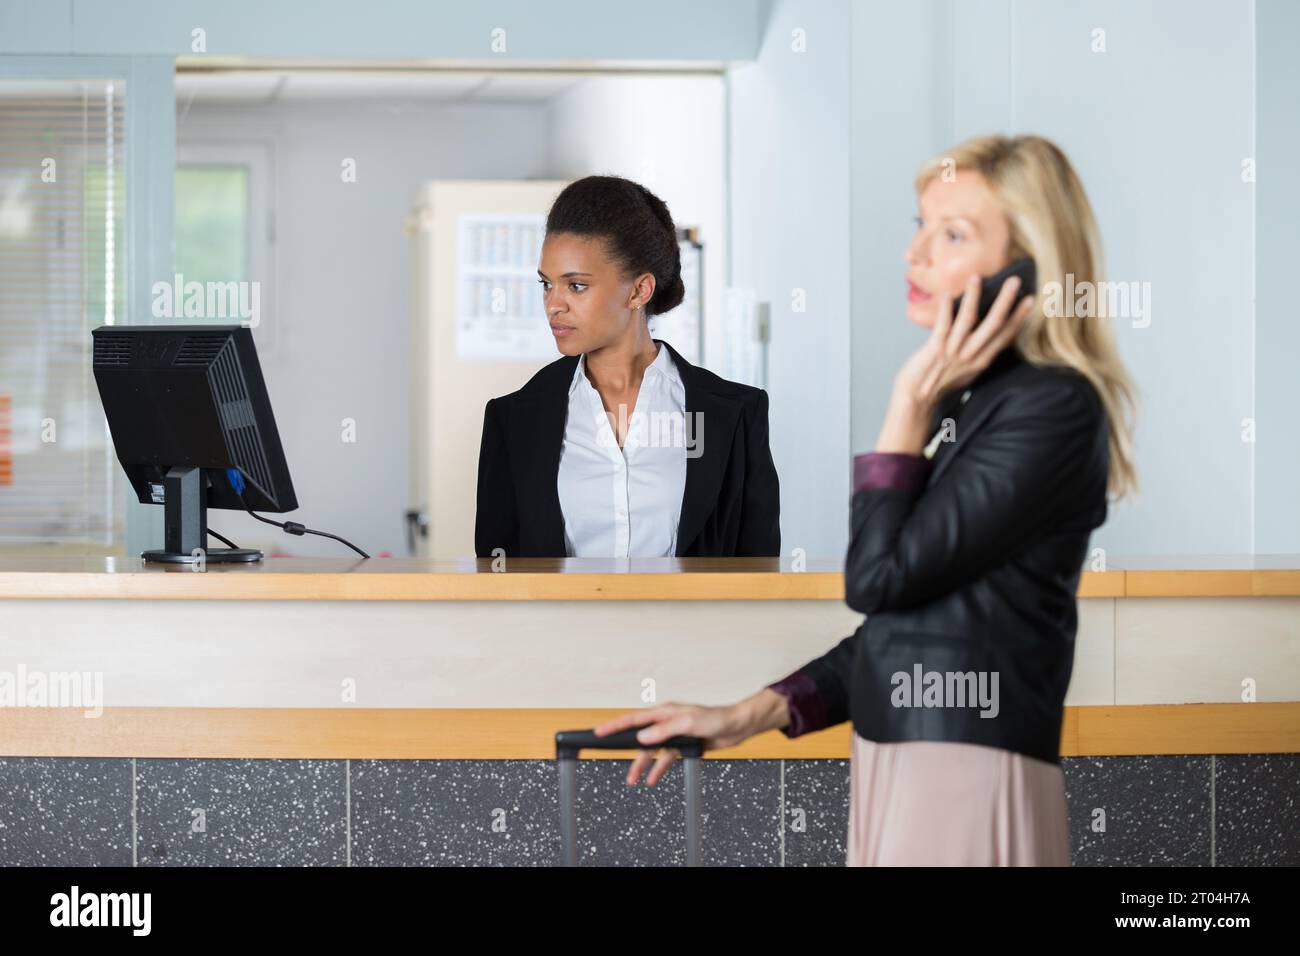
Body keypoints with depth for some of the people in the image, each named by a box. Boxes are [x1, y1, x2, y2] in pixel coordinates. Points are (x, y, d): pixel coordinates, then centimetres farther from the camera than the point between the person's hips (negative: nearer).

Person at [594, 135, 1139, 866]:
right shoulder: (962, 400, 15)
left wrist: (911, 404, -8)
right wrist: (747, 717, 14)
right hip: (896, 771, 9)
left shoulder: (1054, 407, -12)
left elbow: (880, 578, -15)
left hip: (968, 784, -8)